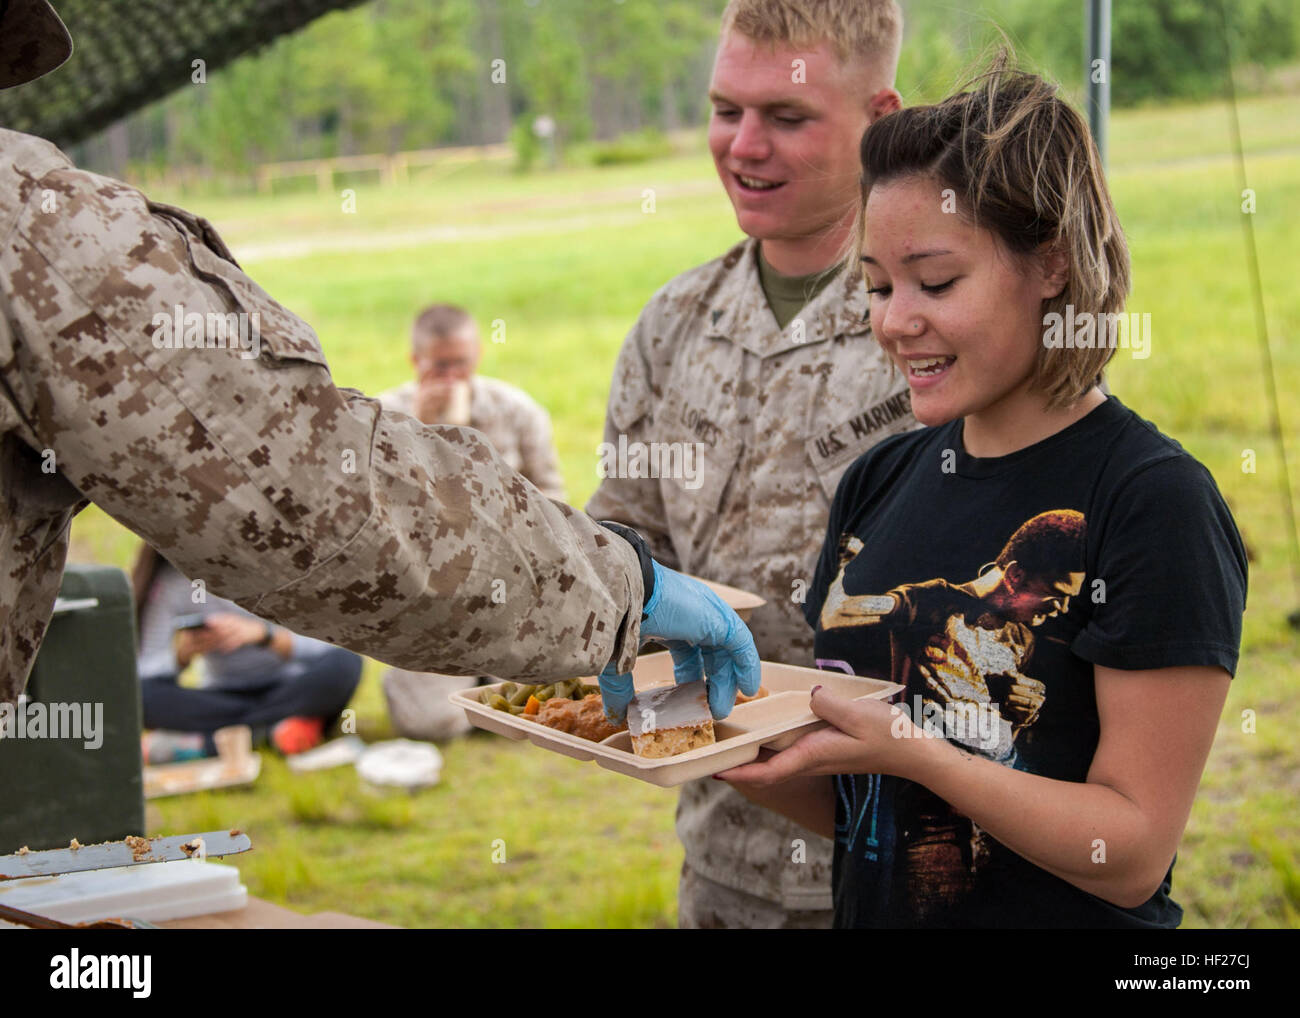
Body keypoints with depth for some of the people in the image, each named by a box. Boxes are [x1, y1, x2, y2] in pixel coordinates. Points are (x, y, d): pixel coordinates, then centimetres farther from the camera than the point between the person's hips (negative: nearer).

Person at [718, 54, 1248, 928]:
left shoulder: (1155, 502, -17)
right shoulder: (881, 480, 2)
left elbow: (1135, 852, -19)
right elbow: (847, 806, 6)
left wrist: (904, 749, -27)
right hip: (869, 913, 6)